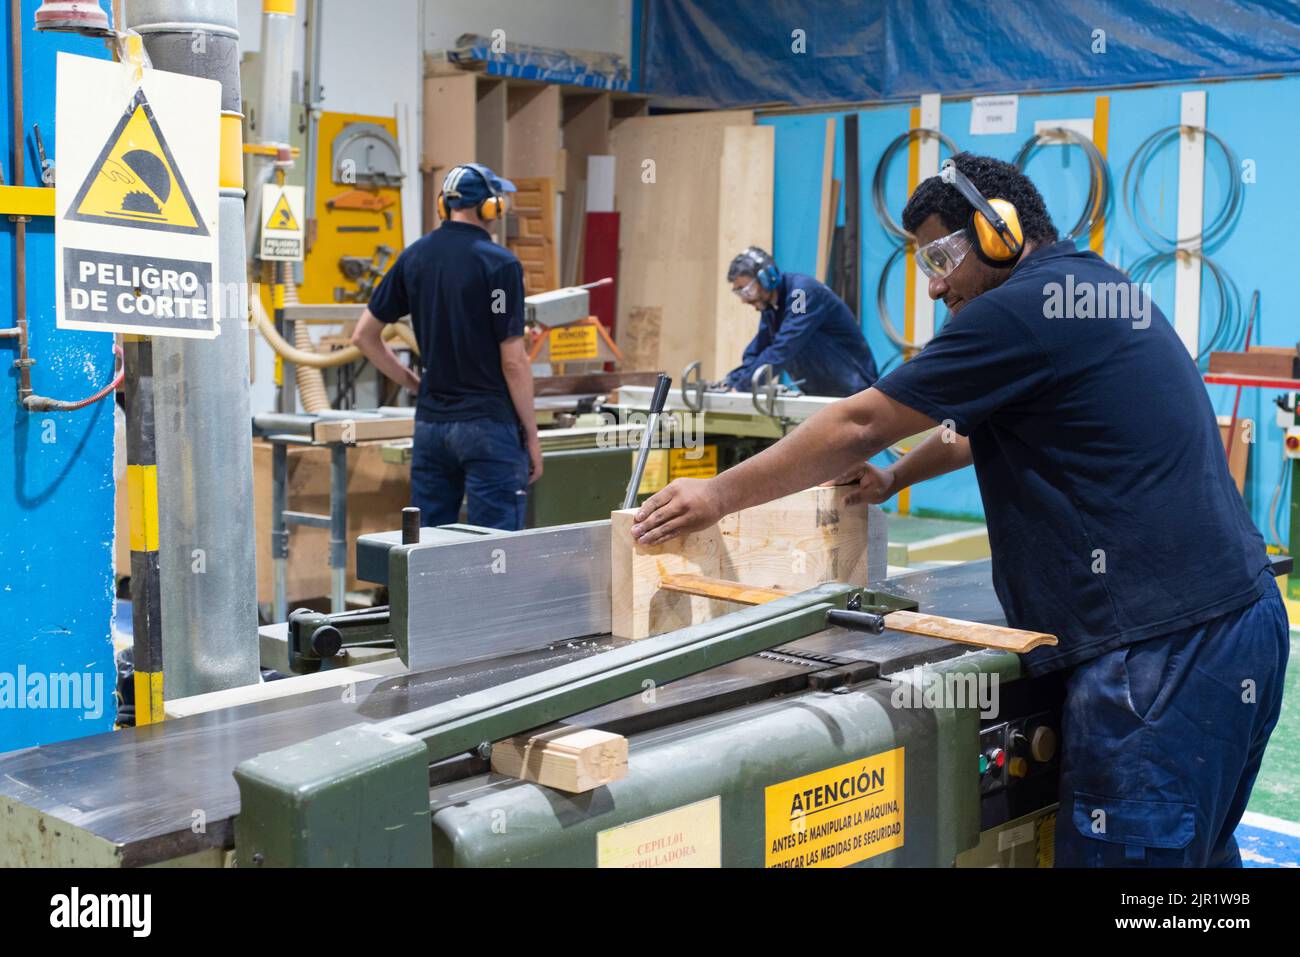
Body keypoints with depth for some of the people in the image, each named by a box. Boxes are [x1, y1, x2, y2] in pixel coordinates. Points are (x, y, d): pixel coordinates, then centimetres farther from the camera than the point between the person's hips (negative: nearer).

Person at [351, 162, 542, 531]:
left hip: (430, 421, 6)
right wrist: (531, 435, -4)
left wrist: (414, 383, 14)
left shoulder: (414, 257, 6)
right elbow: (513, 361, -13)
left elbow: (364, 336, 10)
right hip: (487, 423, -6)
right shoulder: (500, 264, -11)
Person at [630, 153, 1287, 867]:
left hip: (1163, 649, -10)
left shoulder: (1022, 309, -12)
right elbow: (986, 425, 32)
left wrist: (720, 495, 0)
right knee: (1200, 848, 18)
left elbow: (858, 426, -8)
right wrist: (895, 476, 34)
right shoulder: (1107, 292, 18)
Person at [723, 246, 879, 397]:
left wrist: (741, 386, -26)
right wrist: (731, 381, -11)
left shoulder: (803, 292, -20)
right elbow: (756, 352, 6)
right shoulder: (770, 306, 5)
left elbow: (782, 350, -27)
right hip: (816, 393, 7)